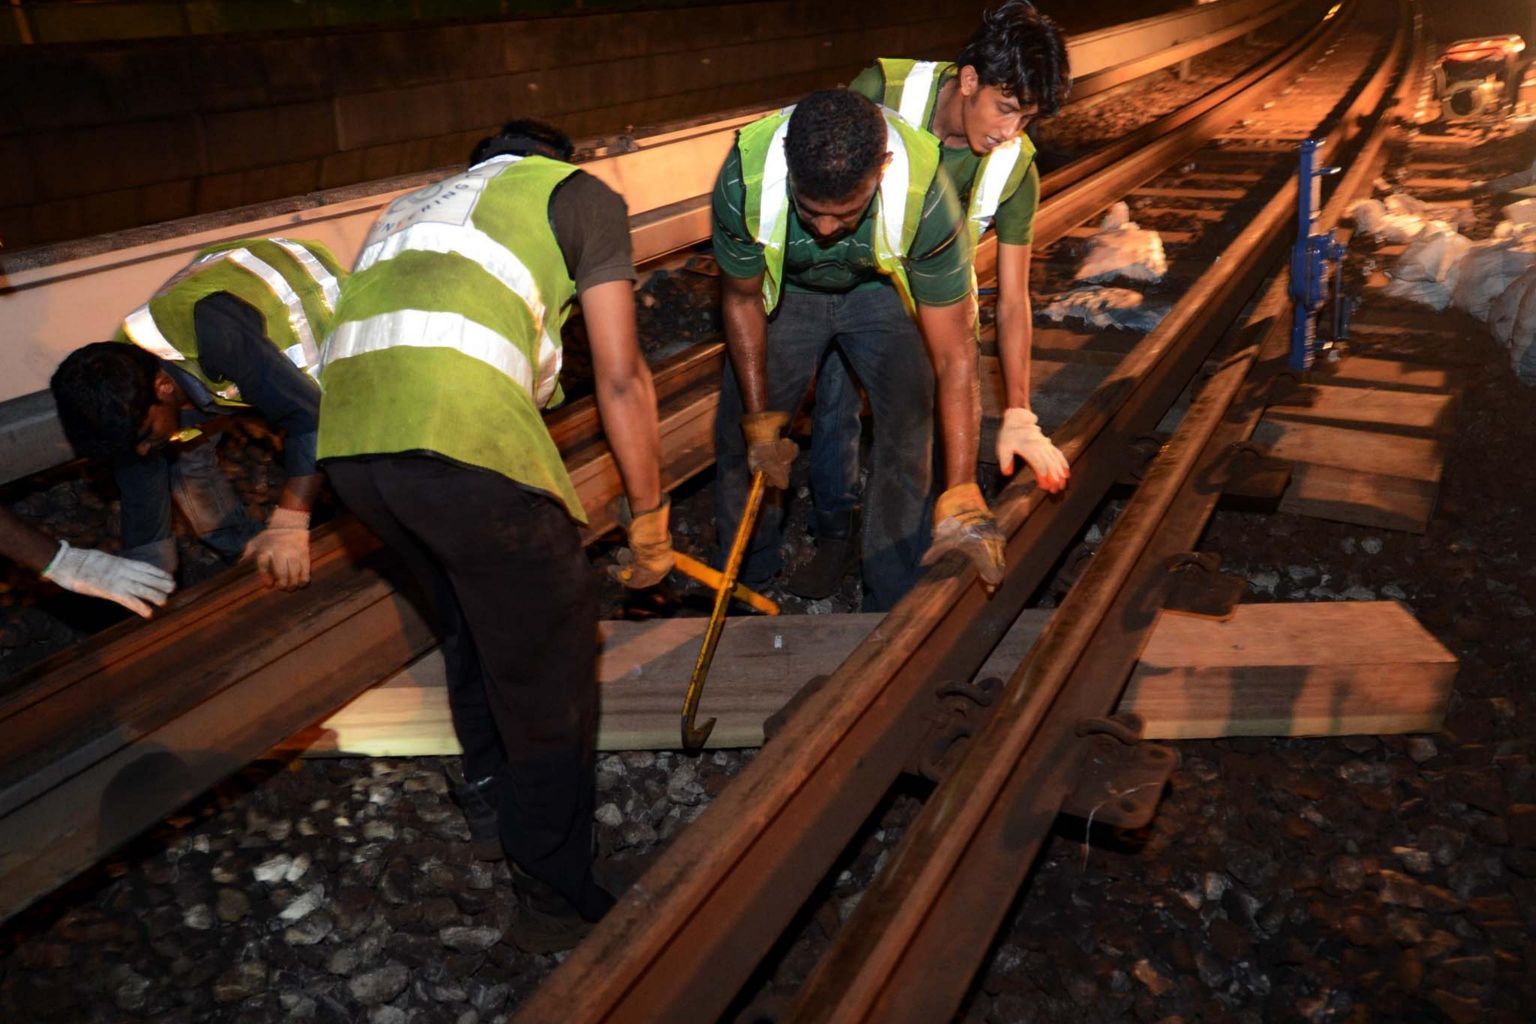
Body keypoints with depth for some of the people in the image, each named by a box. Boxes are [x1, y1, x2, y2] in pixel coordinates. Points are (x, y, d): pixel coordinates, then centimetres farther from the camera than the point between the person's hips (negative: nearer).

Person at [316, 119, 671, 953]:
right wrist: (649, 520, 17)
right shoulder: (581, 194, 18)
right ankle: (557, 902, 24)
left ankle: (493, 786, 52)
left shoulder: (415, 204, 36)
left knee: (473, 614, 31)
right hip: (460, 443, -7)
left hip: (346, 444, 8)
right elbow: (620, 378, 8)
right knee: (548, 672, 10)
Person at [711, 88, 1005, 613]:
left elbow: (954, 353, -33)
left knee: (907, 435, -13)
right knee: (740, 436, 1)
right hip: (785, 289, 2)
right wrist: (759, 420, -11)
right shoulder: (743, 181, -36)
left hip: (881, 290, -1)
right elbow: (741, 298, -15)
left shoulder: (924, 195, -39)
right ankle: (743, 580, 27)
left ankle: (893, 601, 8)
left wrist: (961, 496, -37)